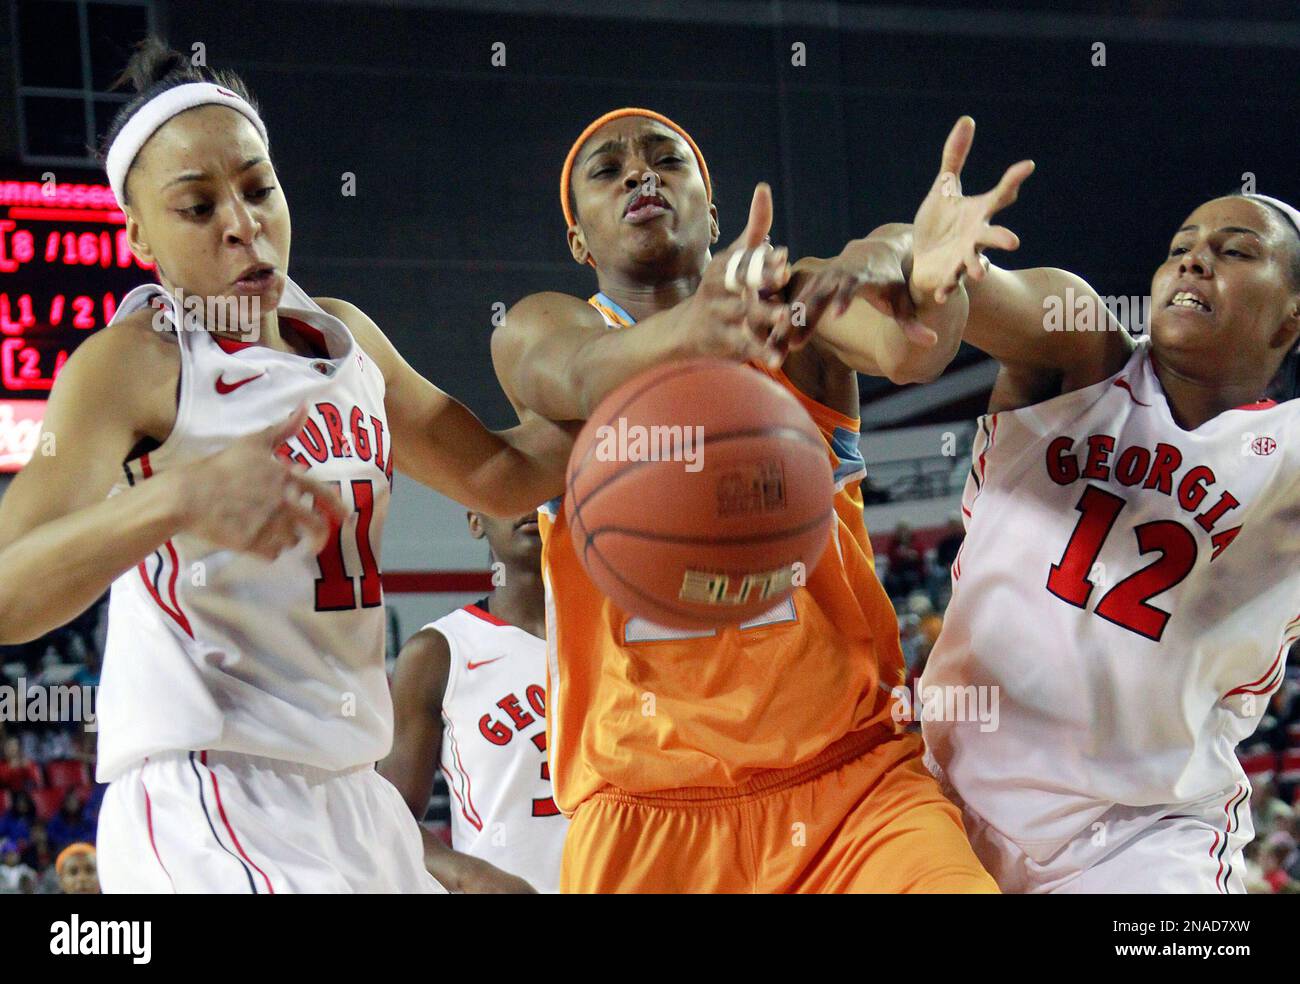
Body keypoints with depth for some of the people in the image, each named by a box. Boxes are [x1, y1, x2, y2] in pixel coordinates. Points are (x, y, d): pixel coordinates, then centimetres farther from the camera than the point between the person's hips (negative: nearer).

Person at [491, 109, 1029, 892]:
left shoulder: (799, 300, 9)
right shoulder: (541, 329, 7)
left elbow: (905, 349, -15)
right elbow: (580, 375, -18)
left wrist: (923, 277, -40)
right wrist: (694, 324, -42)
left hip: (849, 779, 0)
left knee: (953, 879, -24)